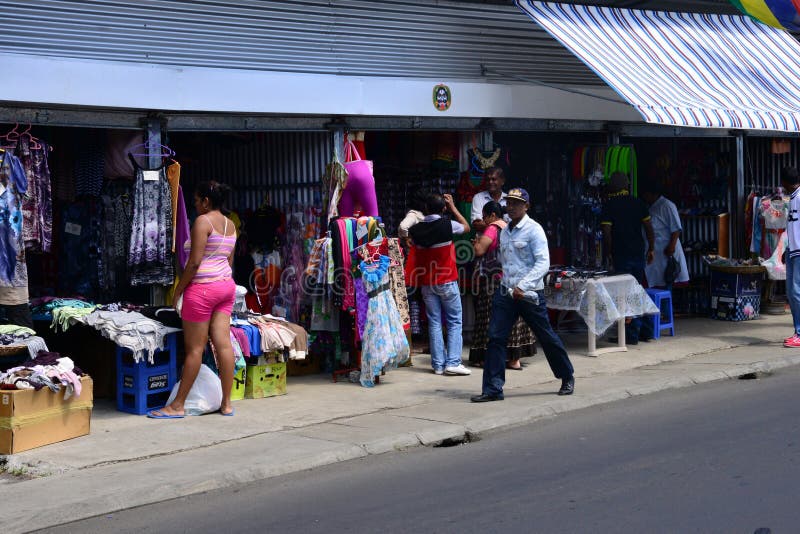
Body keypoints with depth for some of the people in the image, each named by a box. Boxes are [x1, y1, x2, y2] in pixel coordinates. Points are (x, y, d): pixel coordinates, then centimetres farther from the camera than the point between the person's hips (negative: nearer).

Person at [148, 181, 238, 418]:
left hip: (202, 288, -8)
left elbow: (194, 262, -17)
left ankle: (177, 405, 3)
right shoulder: (230, 225, 14)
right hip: (226, 285, 8)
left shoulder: (202, 221, -12)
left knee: (195, 348, -4)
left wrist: (178, 291, -9)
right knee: (223, 343, 5)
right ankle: (226, 404, 6)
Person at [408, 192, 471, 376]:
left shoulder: (416, 229, -1)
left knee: (434, 323, 6)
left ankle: (438, 364, 4)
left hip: (426, 283, 3)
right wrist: (453, 207, 17)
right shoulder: (447, 225, -10)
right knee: (454, 322, 3)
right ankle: (452, 362, -7)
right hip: (447, 281, -3)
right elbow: (466, 227, 9)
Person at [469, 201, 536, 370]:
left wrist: (476, 242, 2)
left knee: (492, 317, -1)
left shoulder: (492, 229, -12)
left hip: (494, 279, -8)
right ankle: (514, 358, 10)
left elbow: (479, 250, -18)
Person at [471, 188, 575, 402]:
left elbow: (543, 263, -16)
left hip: (529, 294, -6)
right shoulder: (504, 232, 13)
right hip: (505, 292, 6)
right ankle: (492, 389, -1)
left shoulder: (534, 230, -8)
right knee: (496, 338, -4)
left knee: (546, 337, 6)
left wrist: (522, 286, -23)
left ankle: (567, 378, 27)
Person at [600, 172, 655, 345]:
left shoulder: (609, 206, -7)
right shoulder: (638, 203, 4)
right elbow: (649, 228, 3)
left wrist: (608, 254, -2)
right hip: (638, 254, 4)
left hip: (621, 256, -4)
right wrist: (651, 249, 12)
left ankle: (632, 335, 0)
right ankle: (646, 331, 18)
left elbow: (606, 233, -12)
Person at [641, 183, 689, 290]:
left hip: (666, 251, -9)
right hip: (655, 252, 9)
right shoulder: (652, 208, 19)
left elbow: (676, 228, -14)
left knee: (666, 283, -9)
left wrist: (672, 245, -23)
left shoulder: (667, 206, -8)